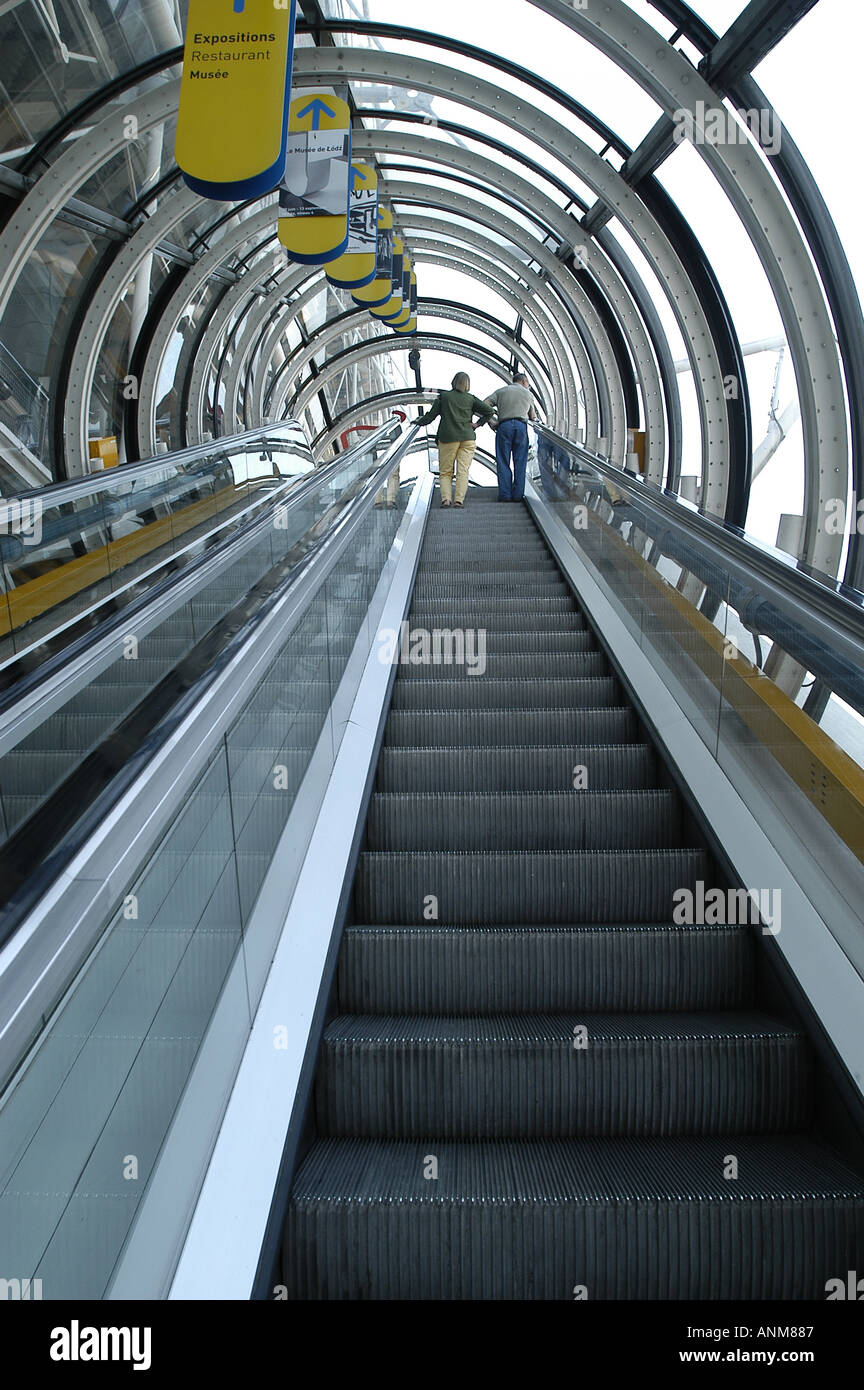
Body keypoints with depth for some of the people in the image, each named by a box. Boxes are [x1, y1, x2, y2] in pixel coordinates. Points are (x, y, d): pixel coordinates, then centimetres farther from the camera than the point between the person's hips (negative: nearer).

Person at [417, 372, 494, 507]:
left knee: (445, 472, 6)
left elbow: (431, 416, 6)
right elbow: (490, 411, 1)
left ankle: (446, 498, -12)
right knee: (463, 471, 0)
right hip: (468, 438, 1)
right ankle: (459, 500, -13)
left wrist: (420, 420, 23)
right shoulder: (471, 399, 6)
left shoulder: (443, 396, 4)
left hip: (447, 439, -1)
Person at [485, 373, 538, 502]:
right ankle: (518, 495, -1)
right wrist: (535, 417, 42)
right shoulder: (528, 394, 18)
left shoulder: (501, 391, 18)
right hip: (521, 426, 0)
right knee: (520, 462, 2)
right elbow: (533, 417, 21)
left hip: (504, 425, 0)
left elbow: (484, 405, 5)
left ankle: (505, 494, -6)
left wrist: (492, 422, 7)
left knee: (503, 462, 0)